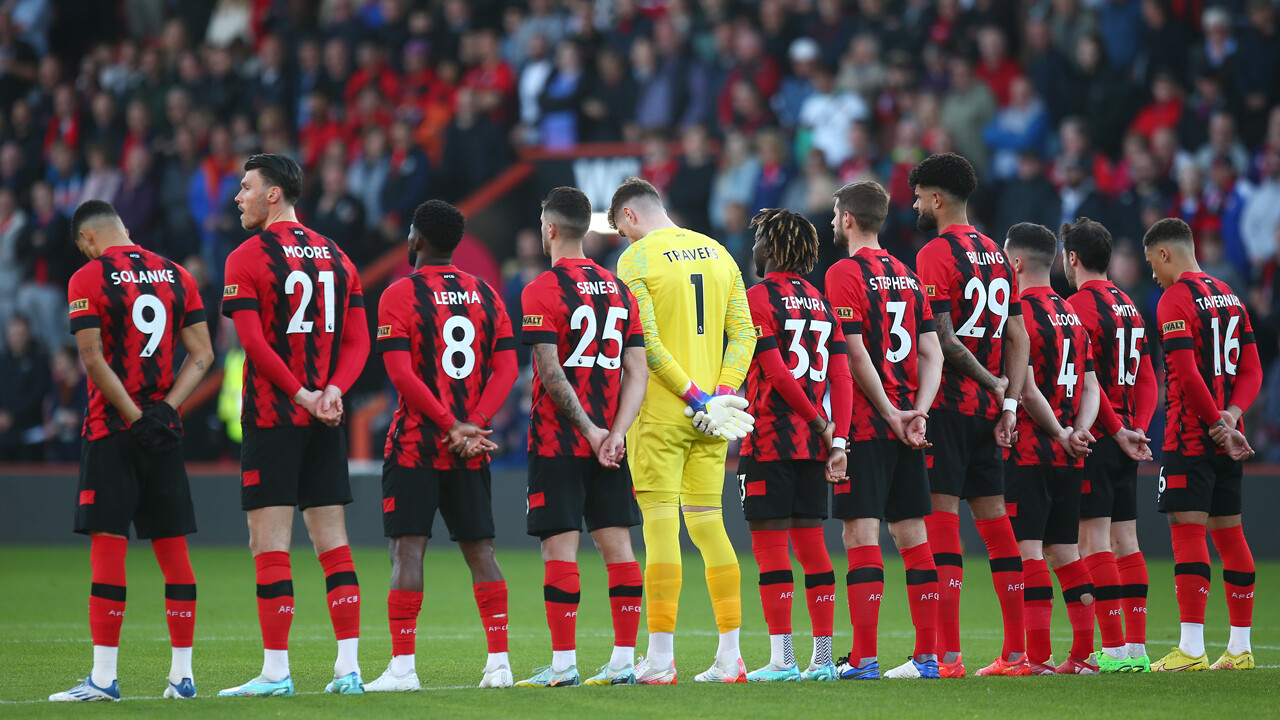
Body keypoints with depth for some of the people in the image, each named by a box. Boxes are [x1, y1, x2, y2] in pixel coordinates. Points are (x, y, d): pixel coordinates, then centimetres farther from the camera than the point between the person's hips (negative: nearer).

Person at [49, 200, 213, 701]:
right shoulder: (176, 276, 10)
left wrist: (136, 417, -11)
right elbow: (202, 354, 7)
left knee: (107, 547, -6)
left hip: (112, 433, -5)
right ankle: (182, 675, 9)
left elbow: (93, 359, -14)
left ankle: (103, 678, -8)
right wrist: (164, 410, -1)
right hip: (165, 431, 5)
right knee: (172, 549, 7)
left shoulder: (88, 279, -6)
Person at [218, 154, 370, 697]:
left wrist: (301, 393, -12)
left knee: (270, 545, -4)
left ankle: (276, 670, -6)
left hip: (272, 416, -6)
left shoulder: (247, 258, -6)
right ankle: (349, 667, 4)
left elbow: (252, 341, -15)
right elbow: (358, 341, 8)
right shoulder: (337, 258, 13)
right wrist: (332, 390, -5)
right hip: (325, 425, 6)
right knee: (332, 542, 7)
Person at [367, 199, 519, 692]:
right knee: (478, 549, 9)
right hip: (472, 448, 5)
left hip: (416, 443, -5)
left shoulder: (400, 295, -6)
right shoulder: (486, 295, 9)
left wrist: (452, 425, -12)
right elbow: (506, 368, 3)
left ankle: (403, 666, -10)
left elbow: (401, 374, -15)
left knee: (407, 549, -5)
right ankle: (499, 662, 5)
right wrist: (473, 425, -5)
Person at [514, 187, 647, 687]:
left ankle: (563, 663, -6)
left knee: (560, 547, -4)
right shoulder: (620, 290, 11)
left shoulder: (542, 290, -8)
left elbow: (551, 373, -16)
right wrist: (614, 434, -3)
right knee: (615, 542, 5)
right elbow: (637, 372, 5)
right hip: (609, 440, 6)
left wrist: (591, 430, -12)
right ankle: (624, 660, 4)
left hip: (558, 441, -6)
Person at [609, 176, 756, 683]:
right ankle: (730, 656, 8)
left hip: (660, 413, -6)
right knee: (708, 524, 10)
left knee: (660, 527, -5)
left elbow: (645, 342, -16)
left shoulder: (636, 259, -7)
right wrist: (722, 394, -1)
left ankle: (660, 657, -6)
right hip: (711, 424, 6)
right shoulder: (717, 253, 12)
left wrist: (695, 398, -13)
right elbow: (742, 332, 7)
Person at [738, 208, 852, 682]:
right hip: (814, 445, 7)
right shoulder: (821, 302, 13)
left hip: (770, 441, -6)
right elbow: (841, 377, 6)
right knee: (810, 541, 10)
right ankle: (823, 657, 8)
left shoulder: (758, 298, -7)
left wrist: (821, 423, -7)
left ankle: (781, 658, -8)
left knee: (769, 542, -4)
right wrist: (837, 440, 2)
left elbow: (776, 374, -15)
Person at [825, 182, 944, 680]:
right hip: (904, 423, 7)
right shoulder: (908, 276, 14)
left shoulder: (845, 274, -8)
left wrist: (889, 414, -10)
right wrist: (917, 412, 0)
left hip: (865, 426, -7)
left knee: (862, 532, -7)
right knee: (911, 532, 9)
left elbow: (856, 354, -15)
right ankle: (928, 655, 9)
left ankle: (863, 658, -12)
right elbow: (932, 353, 9)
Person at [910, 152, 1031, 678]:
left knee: (942, 516, -8)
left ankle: (947, 655, -12)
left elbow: (942, 338, -16)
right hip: (987, 407, 8)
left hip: (947, 403, -8)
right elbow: (1018, 338, 11)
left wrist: (990, 380, -6)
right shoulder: (996, 255, 14)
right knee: (992, 514, 10)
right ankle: (1015, 651, 10)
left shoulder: (935, 255, -10)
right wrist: (1008, 401, 7)